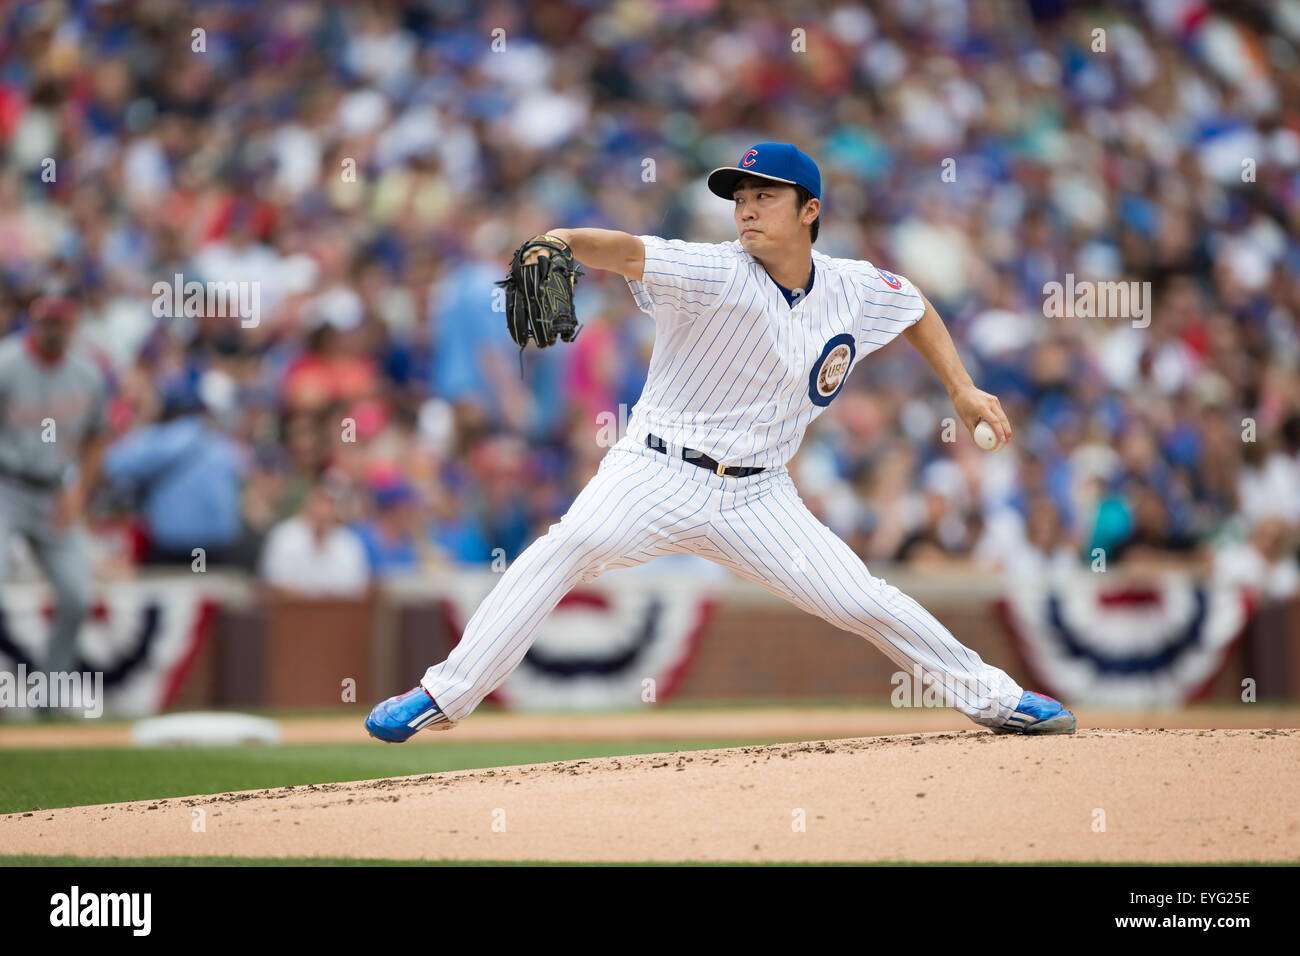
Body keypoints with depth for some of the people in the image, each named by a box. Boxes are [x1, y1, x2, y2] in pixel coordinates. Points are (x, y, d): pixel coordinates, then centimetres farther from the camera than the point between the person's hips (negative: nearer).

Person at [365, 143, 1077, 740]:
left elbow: (916, 308, 26)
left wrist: (961, 388, 18)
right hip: (657, 473, -4)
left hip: (756, 498, 4)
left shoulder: (855, 292, 3)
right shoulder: (715, 274, -13)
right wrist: (563, 241, -51)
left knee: (865, 601, 0)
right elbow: (630, 253, -31)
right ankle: (446, 695, -30)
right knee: (574, 543, -30)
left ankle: (992, 697, 23)